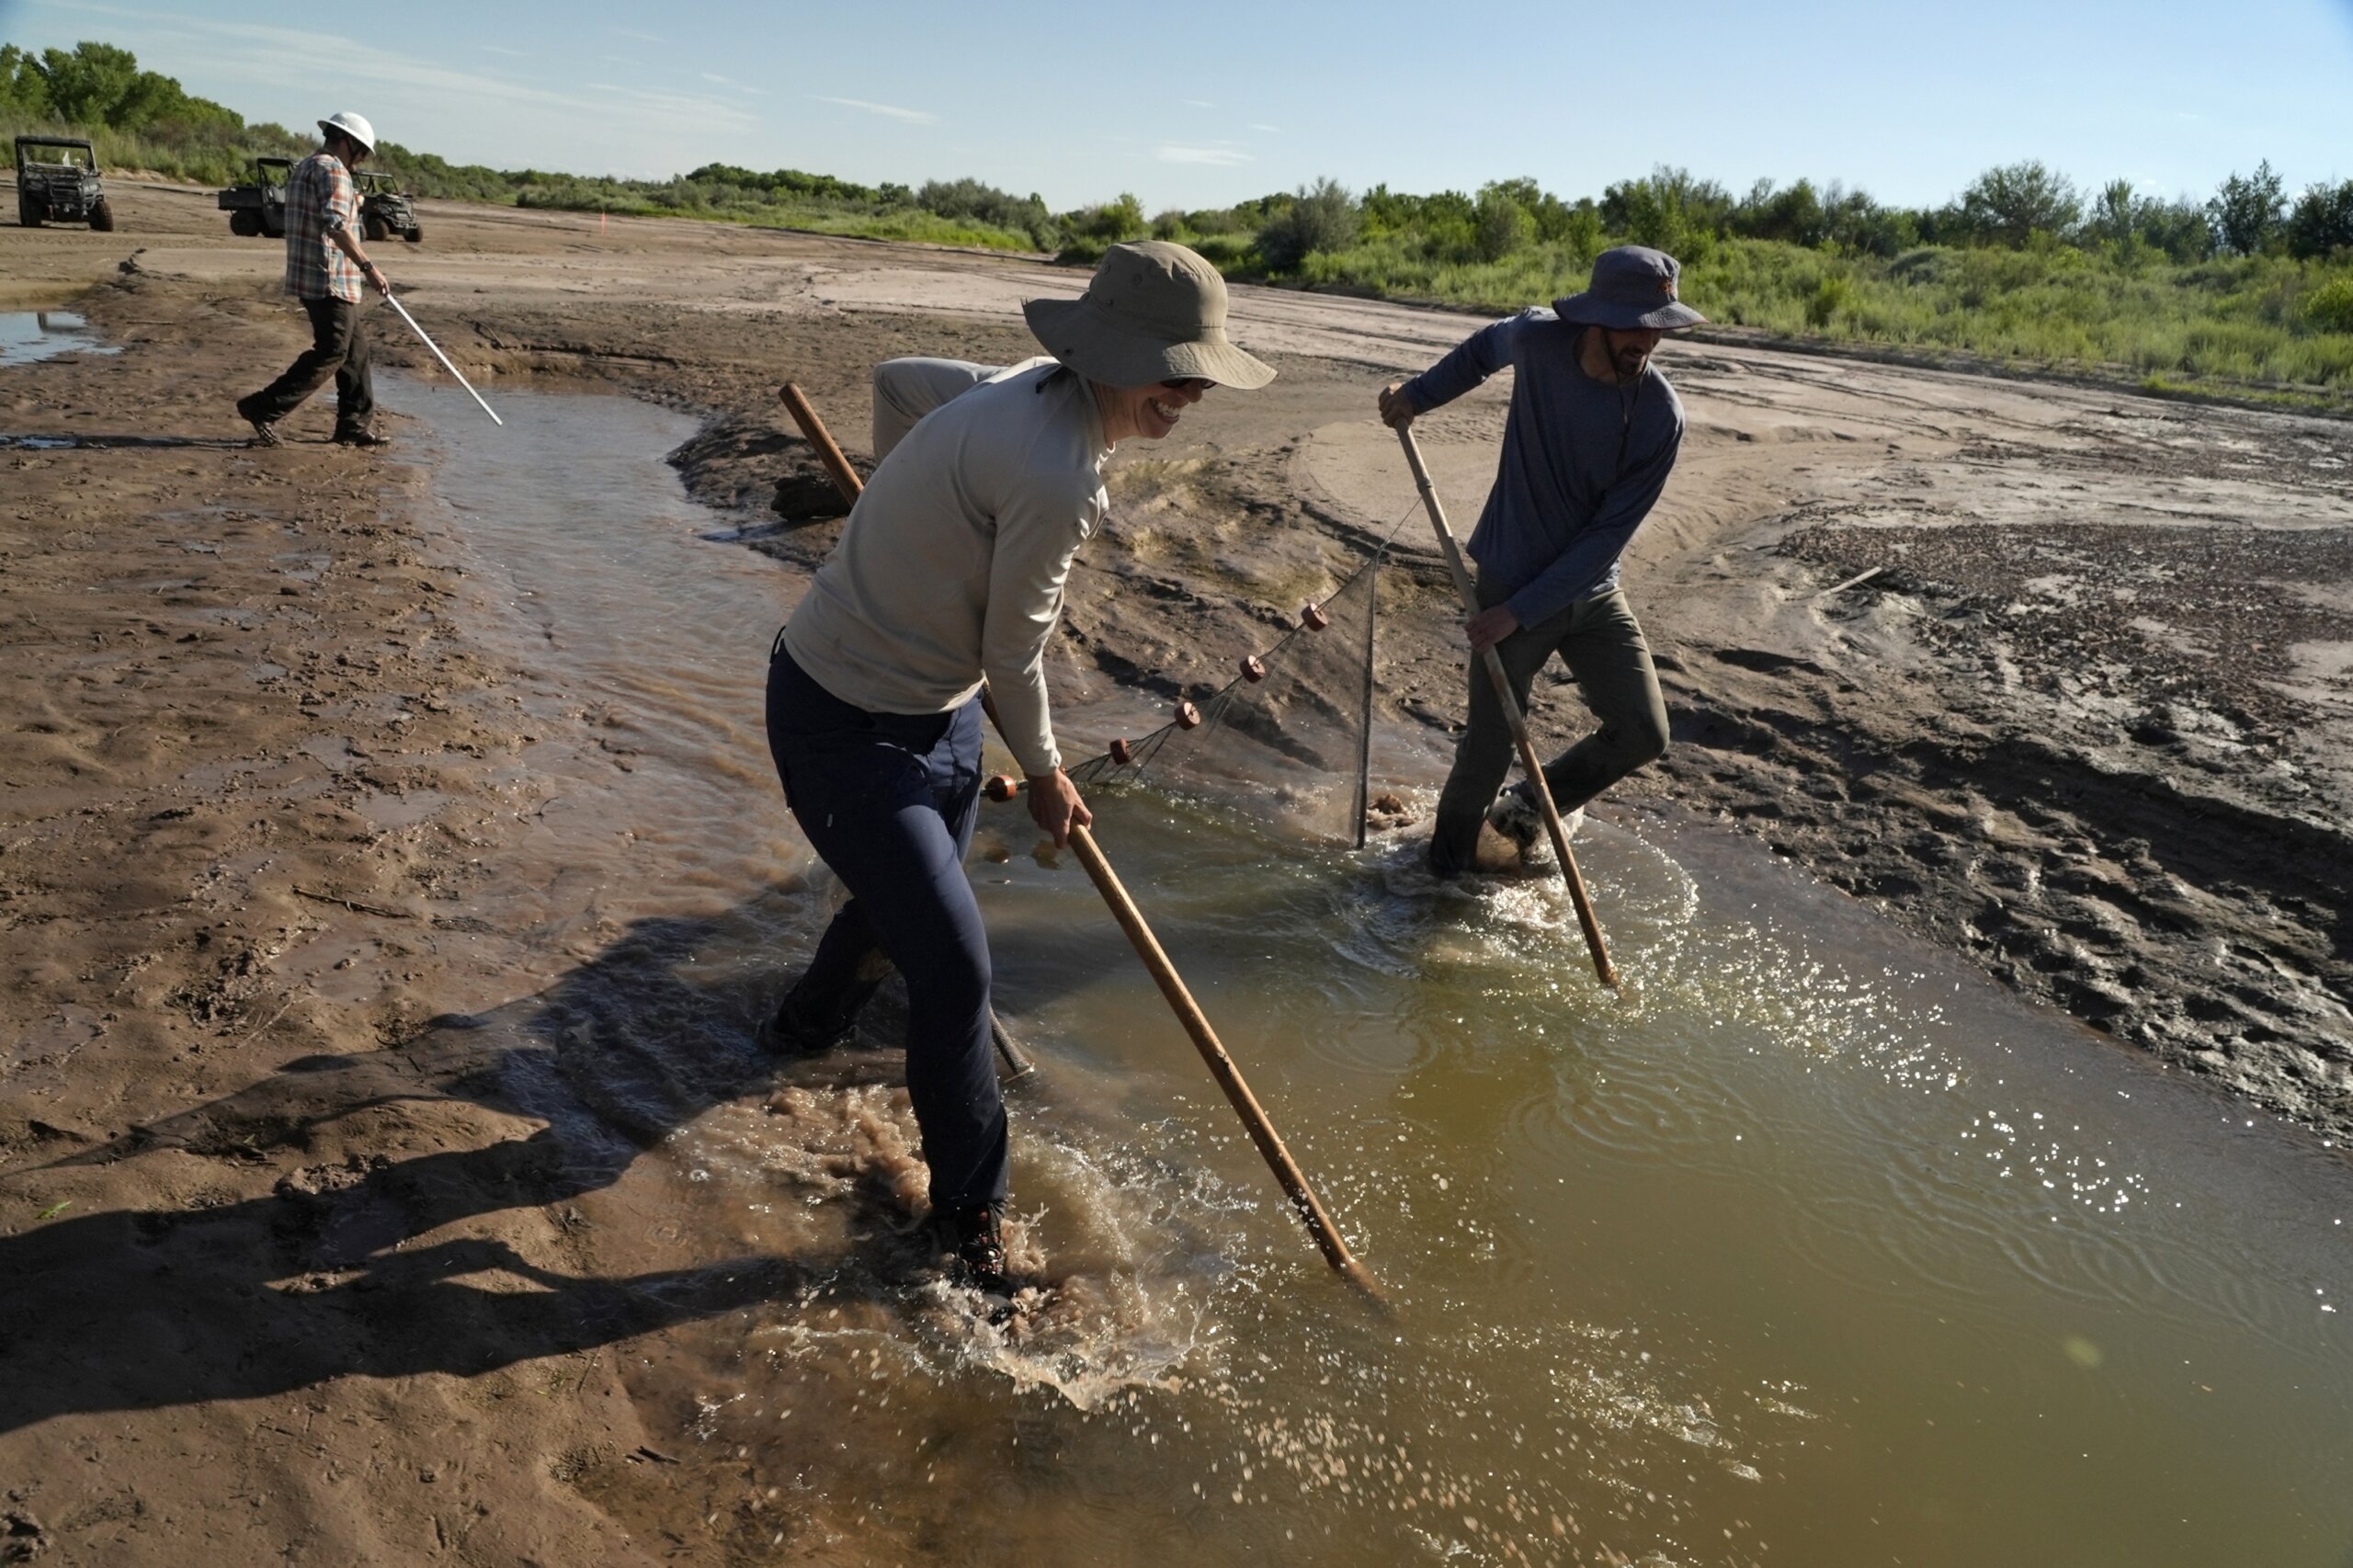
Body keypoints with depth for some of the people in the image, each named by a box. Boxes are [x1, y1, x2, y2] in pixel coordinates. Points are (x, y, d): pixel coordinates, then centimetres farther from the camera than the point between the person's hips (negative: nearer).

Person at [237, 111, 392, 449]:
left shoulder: (303, 168, 22)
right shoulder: (331, 169, -11)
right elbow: (335, 225, -23)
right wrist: (368, 267, -25)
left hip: (310, 277, 11)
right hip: (330, 279, -11)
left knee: (355, 346, 14)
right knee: (331, 352, -8)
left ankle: (354, 423, 16)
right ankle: (263, 410, -7)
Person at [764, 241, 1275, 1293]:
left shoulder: (1036, 387, -2)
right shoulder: (1060, 481, -30)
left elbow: (900, 376, 14)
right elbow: (1013, 656, -18)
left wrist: (911, 513, 23)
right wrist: (1044, 776, 0)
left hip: (935, 705, 10)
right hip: (848, 727, -10)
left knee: (910, 896, 28)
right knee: (955, 971, -7)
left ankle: (808, 1026, 60)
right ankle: (970, 1211, 15)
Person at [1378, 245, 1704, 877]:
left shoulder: (1662, 416, -16)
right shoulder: (1537, 338, -14)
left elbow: (1609, 535, -16)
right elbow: (1484, 349, 13)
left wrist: (1523, 611, -20)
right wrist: (1417, 394, 4)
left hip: (1594, 591, 2)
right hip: (1511, 581, -2)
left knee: (1643, 735, 3)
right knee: (1490, 748, -1)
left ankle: (1526, 808, 27)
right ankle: (1449, 860, 26)